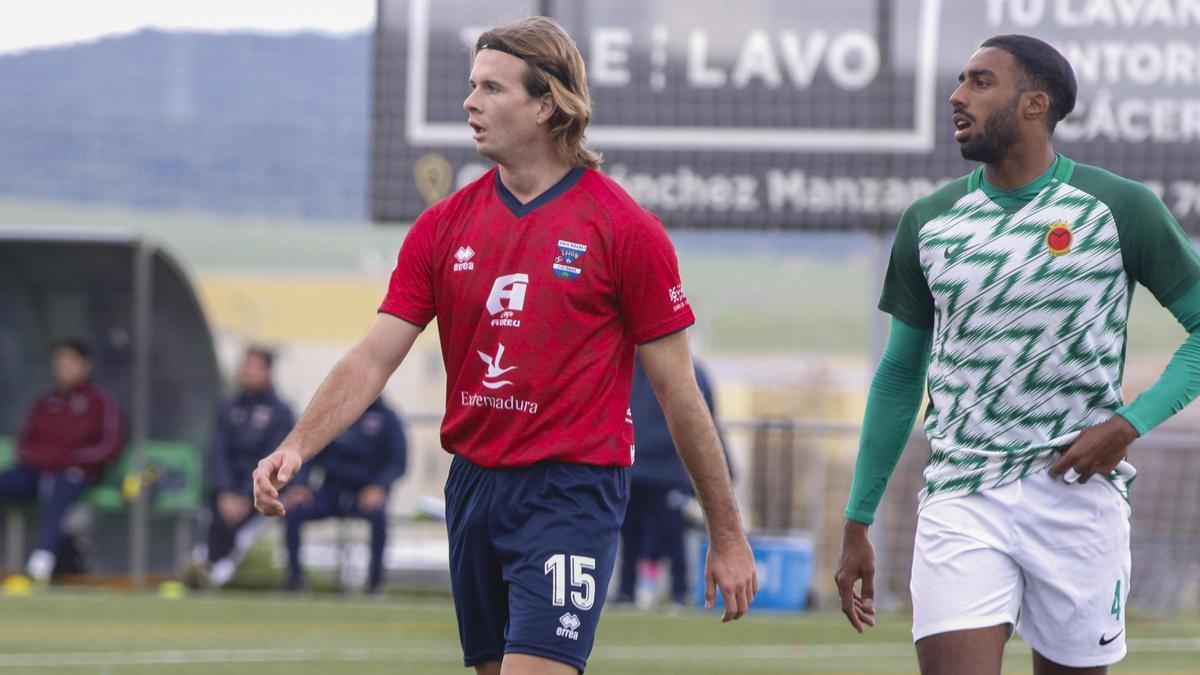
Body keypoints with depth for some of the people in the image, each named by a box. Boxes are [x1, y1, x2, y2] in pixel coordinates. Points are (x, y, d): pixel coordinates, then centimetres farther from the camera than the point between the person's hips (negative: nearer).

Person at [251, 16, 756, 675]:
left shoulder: (627, 229, -6)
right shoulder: (443, 225, 7)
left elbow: (676, 390, -2)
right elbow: (373, 359, 3)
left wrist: (727, 535, 1)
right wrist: (296, 446, -14)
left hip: (570, 491, -6)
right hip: (473, 487, 6)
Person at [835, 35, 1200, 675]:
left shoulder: (1119, 208, -1)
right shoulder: (927, 222, 10)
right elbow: (899, 376, 17)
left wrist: (1130, 423, -12)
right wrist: (857, 523, 16)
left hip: (1077, 496, -1)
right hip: (959, 500, 2)